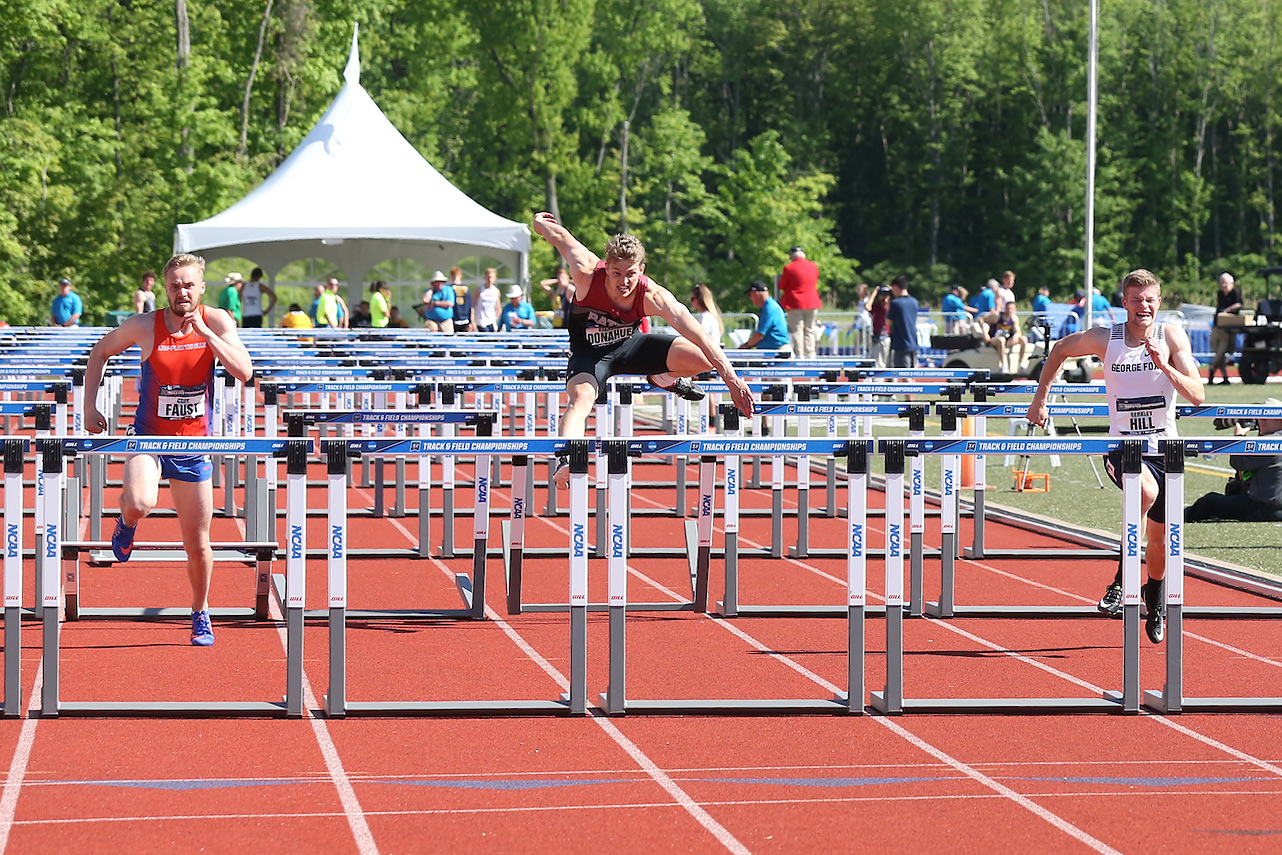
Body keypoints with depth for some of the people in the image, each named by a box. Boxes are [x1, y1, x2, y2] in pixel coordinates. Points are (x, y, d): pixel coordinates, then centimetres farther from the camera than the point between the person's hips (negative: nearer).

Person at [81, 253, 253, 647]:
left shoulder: (217, 322, -8)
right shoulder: (144, 326, -10)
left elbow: (244, 372, -19)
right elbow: (100, 352, 7)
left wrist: (205, 333, -26)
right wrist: (90, 406, 0)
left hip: (194, 447, 1)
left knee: (198, 543, 7)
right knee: (140, 503, -32)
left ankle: (200, 614, 30)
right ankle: (127, 523, 6)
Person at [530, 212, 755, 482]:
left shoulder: (653, 296, -31)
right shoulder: (587, 273, -33)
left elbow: (700, 337, -37)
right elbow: (561, 236, -14)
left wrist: (731, 378, -45)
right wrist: (540, 223, 9)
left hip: (630, 344, 2)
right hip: (590, 353, -2)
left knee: (705, 359, -11)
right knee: (581, 396, -36)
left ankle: (664, 378, 21)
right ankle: (566, 458, -47)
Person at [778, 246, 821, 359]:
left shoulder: (789, 268, -9)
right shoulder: (814, 266, 4)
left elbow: (782, 286, -1)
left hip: (795, 303, -4)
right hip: (812, 302, 4)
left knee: (796, 329, -1)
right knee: (809, 330, 9)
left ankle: (799, 355, -9)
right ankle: (810, 355, 6)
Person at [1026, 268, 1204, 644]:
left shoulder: (1171, 335, -6)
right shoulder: (1105, 338, -6)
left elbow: (1197, 396, -12)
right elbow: (1061, 349, 14)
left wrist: (1164, 365, -26)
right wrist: (1040, 398, 15)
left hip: (1165, 448, 2)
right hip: (1122, 446, -2)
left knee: (1159, 539, 12)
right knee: (1146, 491, -36)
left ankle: (1154, 598, 44)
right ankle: (1121, 581, -23)